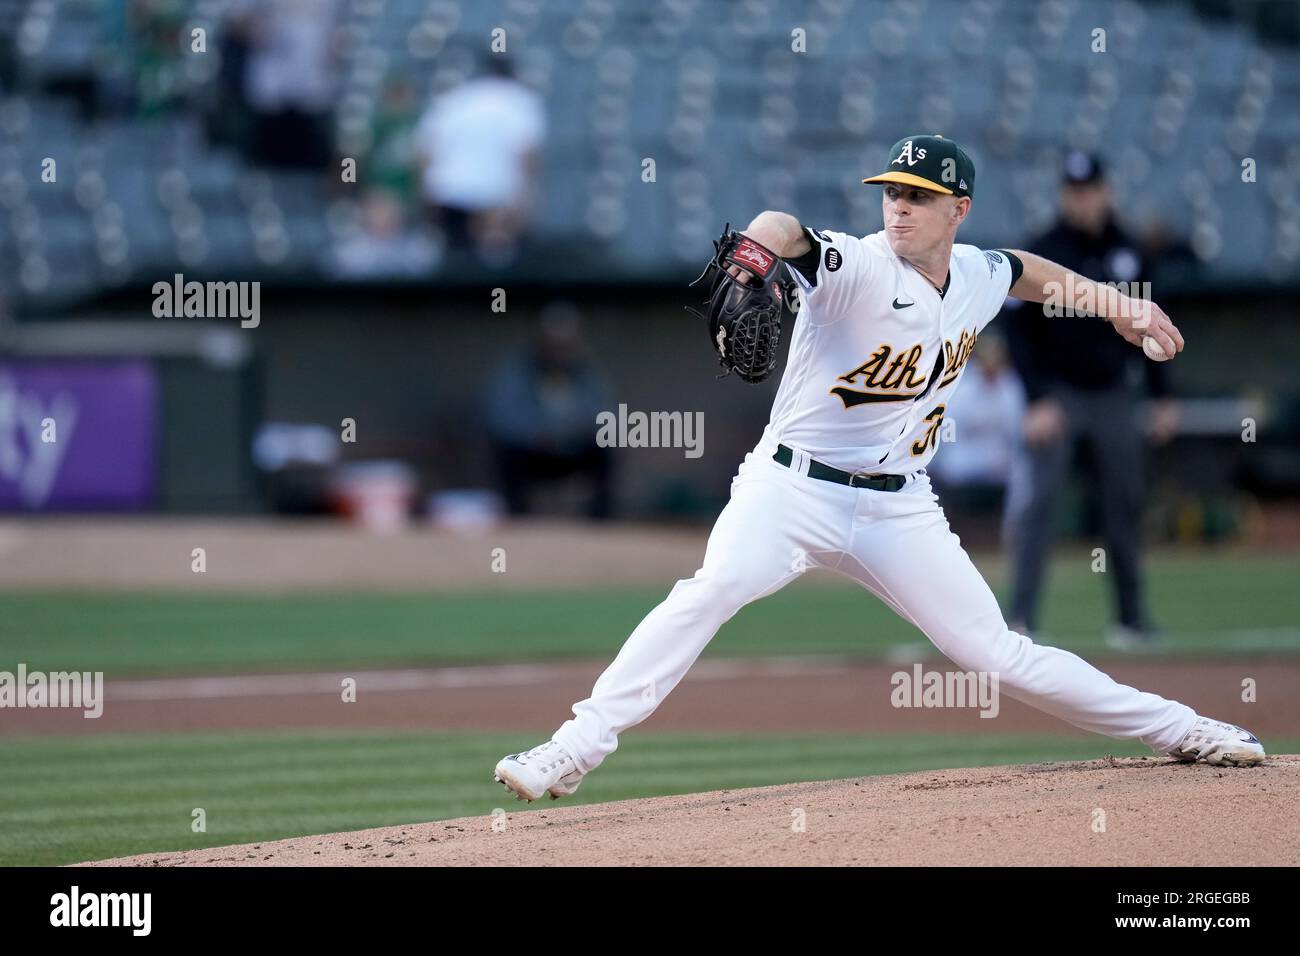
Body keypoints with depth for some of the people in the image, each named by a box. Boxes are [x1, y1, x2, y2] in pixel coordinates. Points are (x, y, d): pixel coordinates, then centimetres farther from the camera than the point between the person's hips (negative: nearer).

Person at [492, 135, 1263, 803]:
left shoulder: (980, 276, 3)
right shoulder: (857, 268, -17)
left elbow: (1029, 271, 28)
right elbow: (783, 232, -39)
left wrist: (1113, 303, 21)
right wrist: (750, 257, -61)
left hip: (900, 509, 4)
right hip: (793, 490, -4)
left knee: (998, 654, 3)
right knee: (712, 590, -30)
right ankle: (577, 747, -33)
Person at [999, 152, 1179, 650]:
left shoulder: (1127, 253, 6)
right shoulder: (1040, 254, -8)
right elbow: (1019, 330, -11)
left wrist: (1162, 396, 10)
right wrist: (1038, 401, -19)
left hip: (1114, 397, 5)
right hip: (1057, 396, -5)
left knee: (1125, 505, 7)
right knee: (1037, 503, -12)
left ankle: (1131, 617, 17)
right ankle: (1021, 620, -14)